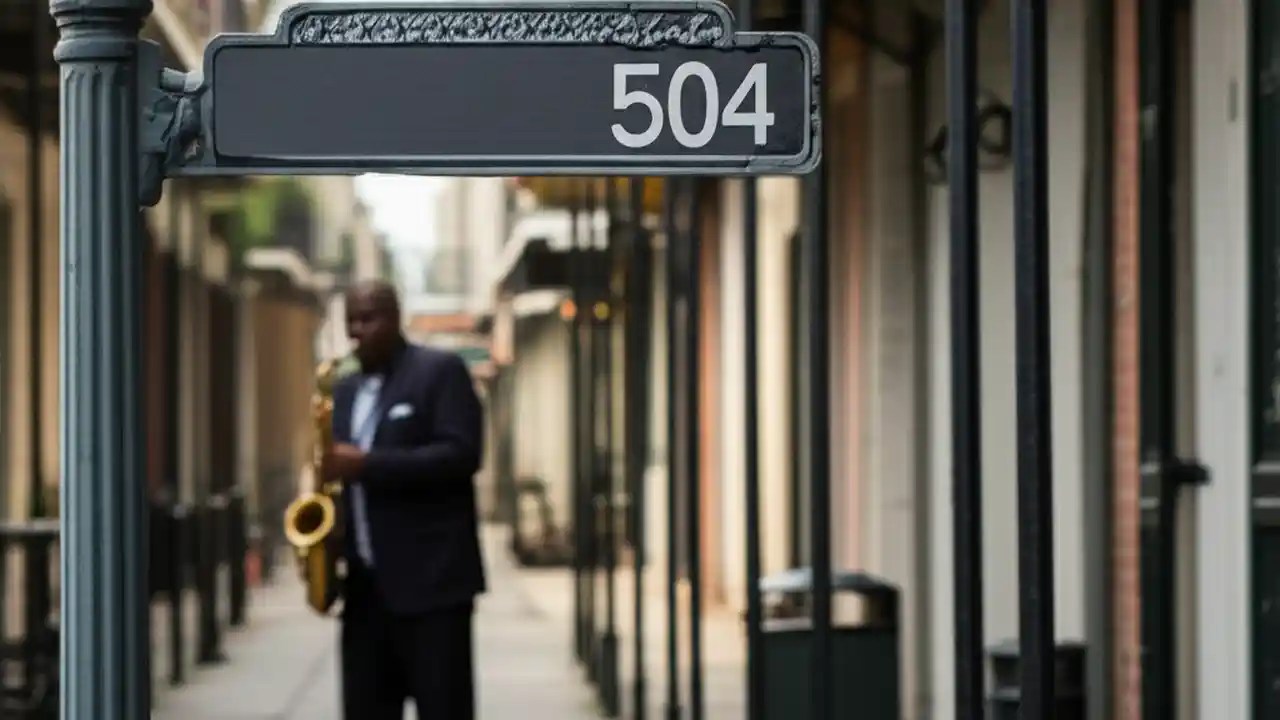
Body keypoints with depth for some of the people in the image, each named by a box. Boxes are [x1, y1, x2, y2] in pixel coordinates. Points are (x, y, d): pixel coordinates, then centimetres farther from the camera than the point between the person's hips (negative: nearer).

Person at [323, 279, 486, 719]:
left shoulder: (441, 372, -2)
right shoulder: (346, 391, 18)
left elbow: (461, 454, -15)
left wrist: (367, 464, -21)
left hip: (432, 575, -7)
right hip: (366, 583, 7)